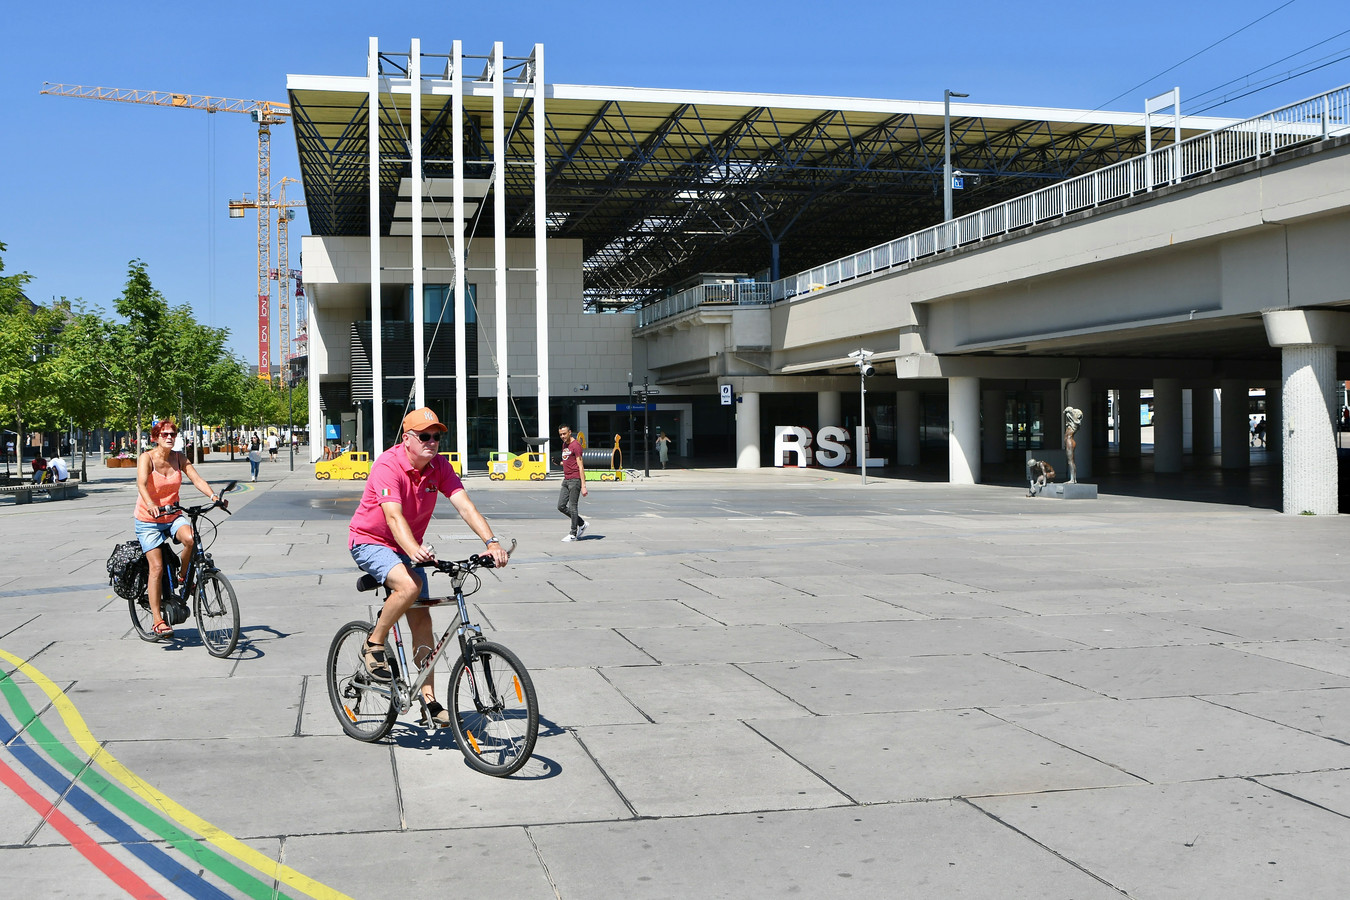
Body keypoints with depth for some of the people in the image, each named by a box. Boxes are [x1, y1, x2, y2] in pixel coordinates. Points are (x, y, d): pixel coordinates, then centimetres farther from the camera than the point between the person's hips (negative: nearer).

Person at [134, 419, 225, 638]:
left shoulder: (179, 457, 0)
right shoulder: (147, 458, -13)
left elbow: (196, 478, -10)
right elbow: (141, 484, -28)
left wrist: (213, 495, -29)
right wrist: (151, 505, -48)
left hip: (173, 516, 3)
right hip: (149, 521, -3)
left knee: (190, 538, -30)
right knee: (157, 567, -11)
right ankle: (157, 621, -5)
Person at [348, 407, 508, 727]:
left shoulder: (439, 466, -8)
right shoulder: (388, 466, -25)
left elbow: (464, 505, -19)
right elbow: (394, 516, -38)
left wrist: (491, 542, -34)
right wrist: (415, 550, -56)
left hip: (407, 547, 6)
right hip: (369, 542, -6)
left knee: (422, 619, 1)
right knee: (410, 585, -34)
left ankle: (429, 700, 7)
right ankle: (373, 647, -10)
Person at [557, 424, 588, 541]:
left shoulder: (576, 445, -10)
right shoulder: (564, 445, 16)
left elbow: (580, 466, -14)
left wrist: (583, 485, -18)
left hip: (575, 480, -9)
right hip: (566, 480, 9)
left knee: (572, 507, -4)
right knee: (561, 506, 7)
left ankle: (573, 534, 4)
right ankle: (582, 524, 20)